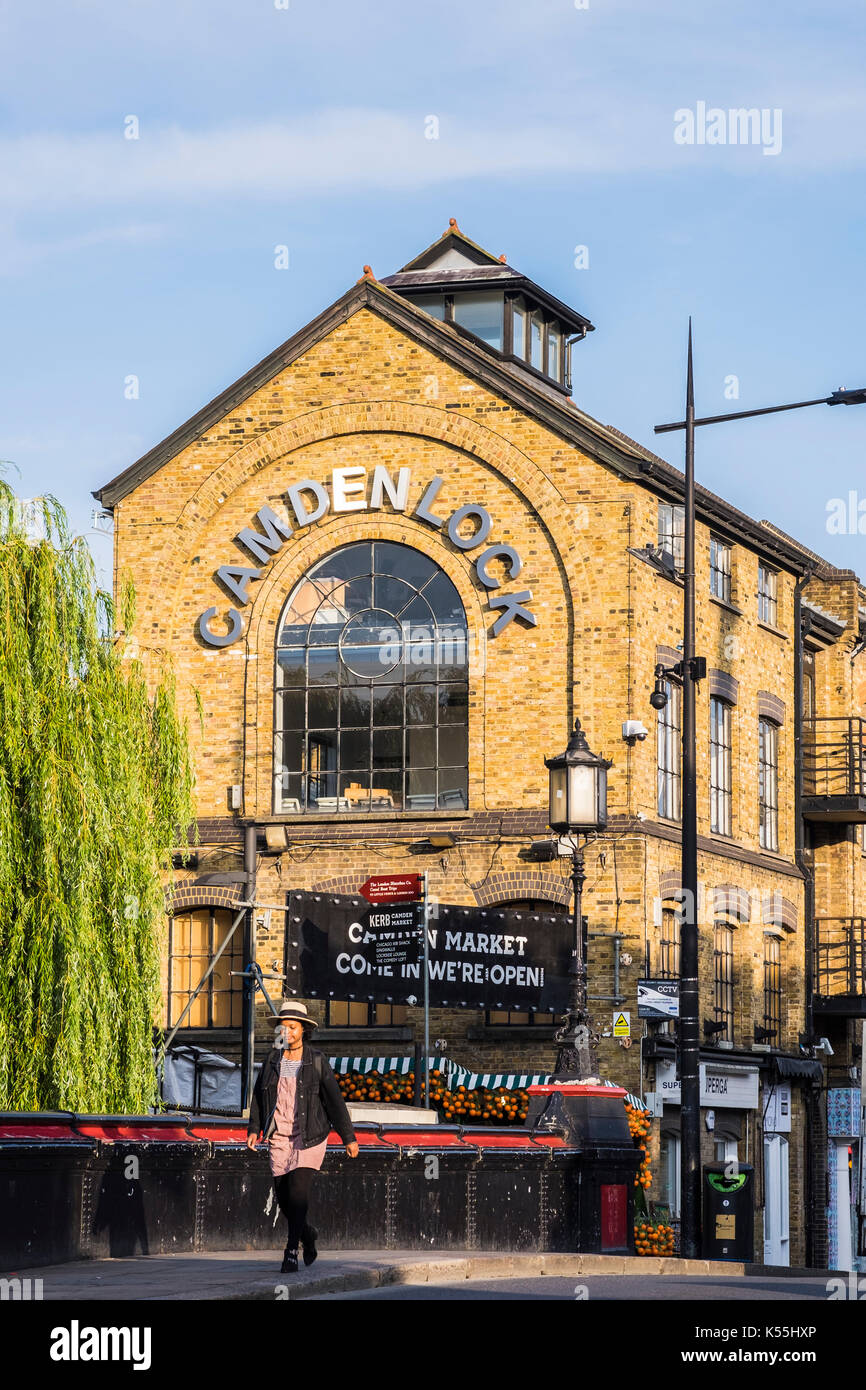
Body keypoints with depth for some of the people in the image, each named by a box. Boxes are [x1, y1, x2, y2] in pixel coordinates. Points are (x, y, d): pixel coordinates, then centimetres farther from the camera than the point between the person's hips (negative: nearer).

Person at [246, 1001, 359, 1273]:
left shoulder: (317, 1061, -3)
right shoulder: (272, 1060, 5)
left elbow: (334, 1099, -1)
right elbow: (258, 1095, 12)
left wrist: (349, 1137, 0)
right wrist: (253, 1128, 2)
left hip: (309, 1137, -3)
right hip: (279, 1137, 3)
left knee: (298, 1192, -14)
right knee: (283, 1197, 5)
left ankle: (291, 1252, -9)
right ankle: (307, 1233, 33)